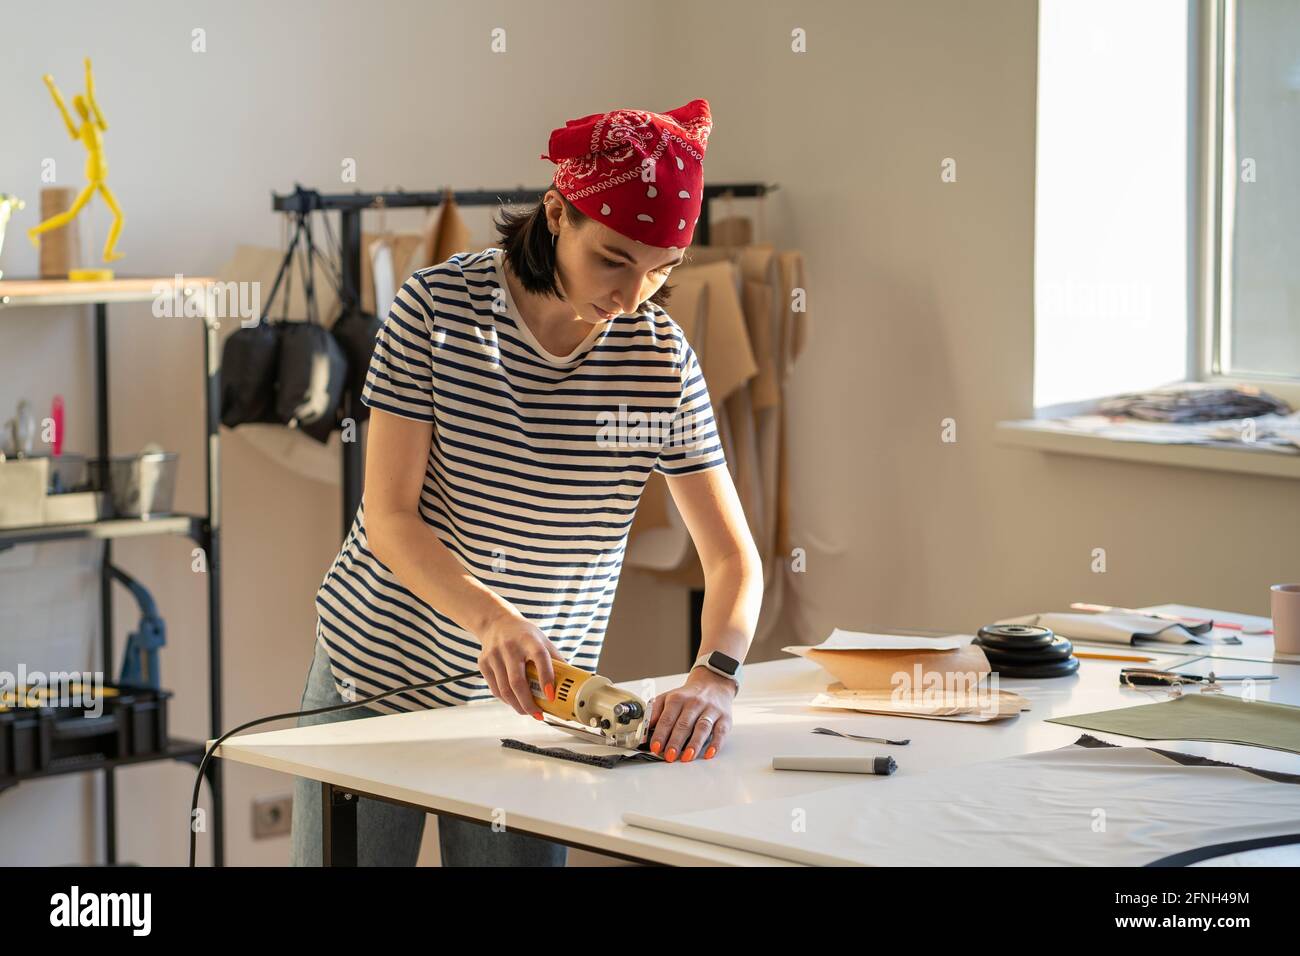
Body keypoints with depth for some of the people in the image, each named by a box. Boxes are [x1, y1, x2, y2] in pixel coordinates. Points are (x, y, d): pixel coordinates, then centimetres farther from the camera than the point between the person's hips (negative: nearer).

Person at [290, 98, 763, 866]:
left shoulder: (662, 358, -7)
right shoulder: (438, 307, -13)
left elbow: (733, 556, -8)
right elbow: (390, 516, -15)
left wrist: (715, 676, -28)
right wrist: (492, 617, -33)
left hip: (529, 698, 1)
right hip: (378, 673, -1)